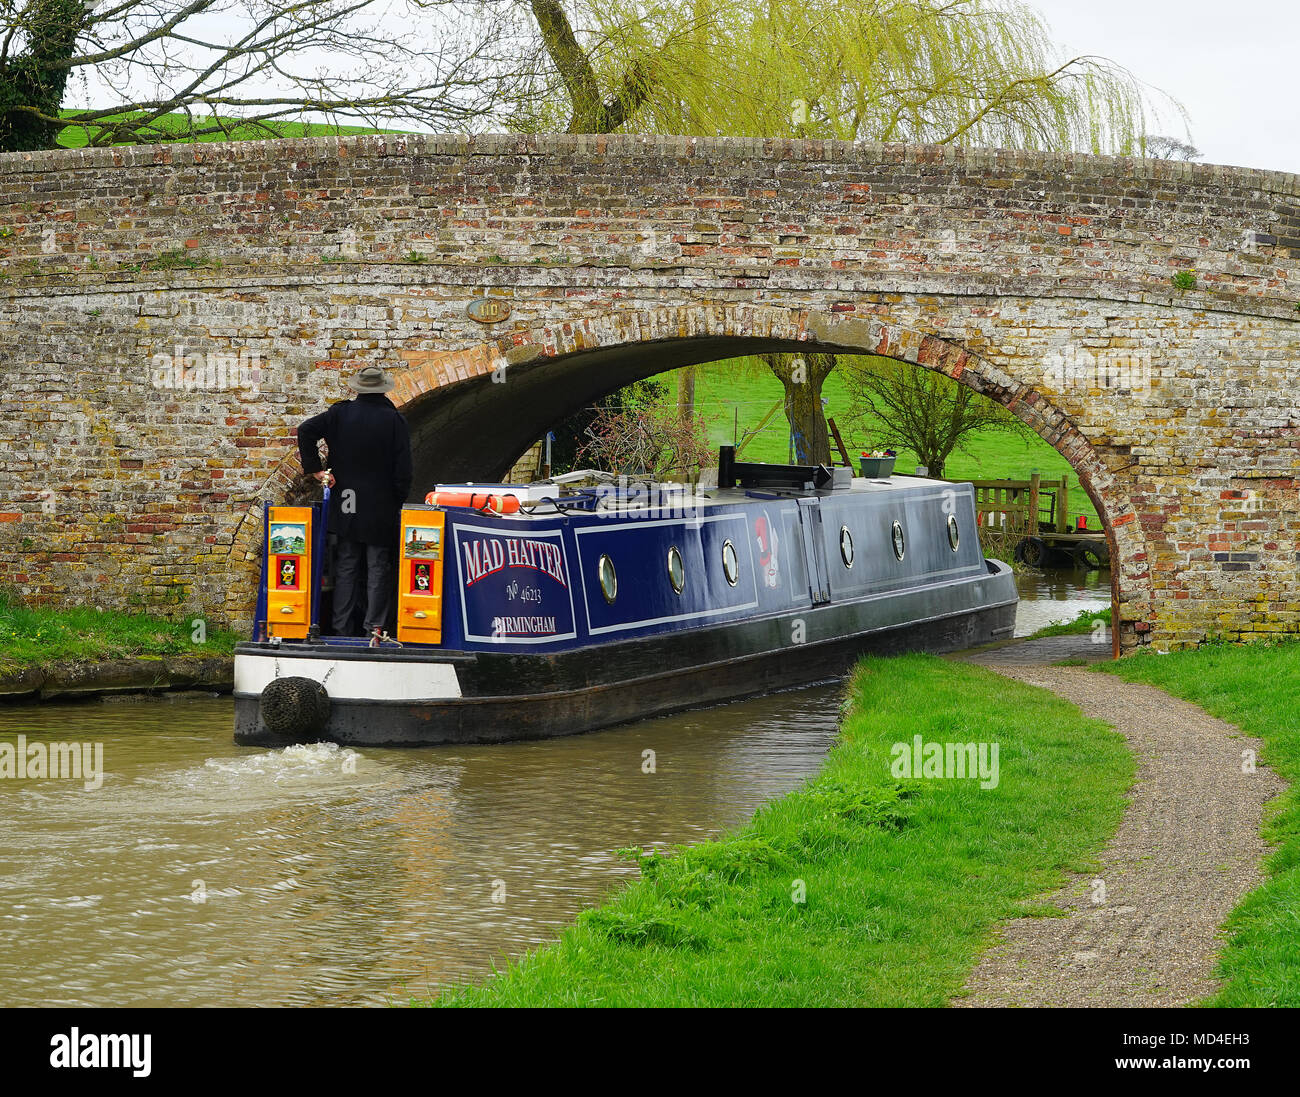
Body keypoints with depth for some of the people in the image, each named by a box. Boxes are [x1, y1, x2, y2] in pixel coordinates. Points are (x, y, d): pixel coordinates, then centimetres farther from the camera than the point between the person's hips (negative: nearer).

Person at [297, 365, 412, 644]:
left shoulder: (340, 413, -1)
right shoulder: (394, 419, -6)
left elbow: (306, 430, -13)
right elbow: (403, 468, -7)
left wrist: (315, 469, -6)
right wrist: (398, 503, 3)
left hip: (346, 506, 2)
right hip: (382, 508, -2)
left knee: (346, 568, 8)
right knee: (378, 568, 4)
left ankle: (341, 630, 8)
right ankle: (375, 626, -2)